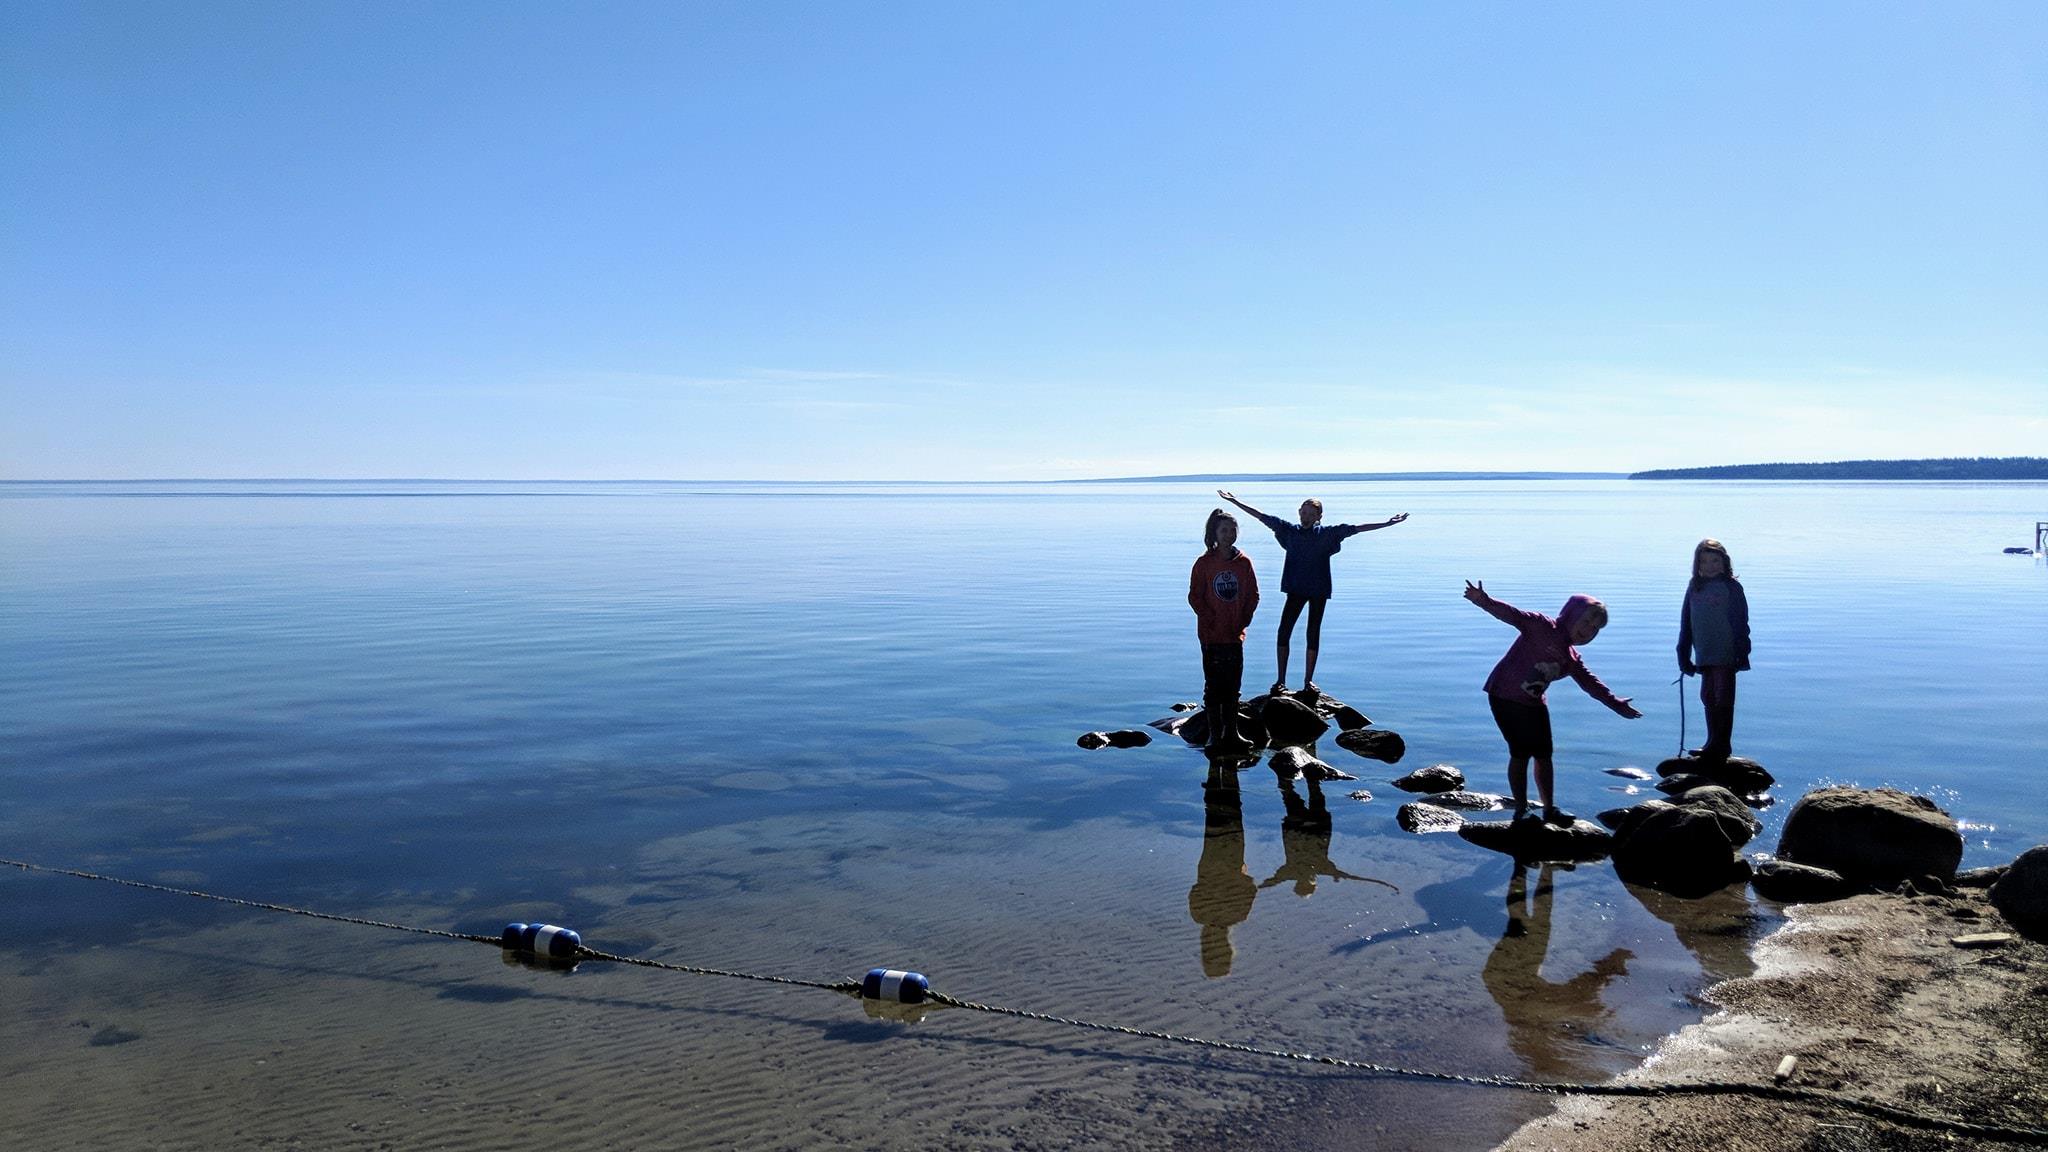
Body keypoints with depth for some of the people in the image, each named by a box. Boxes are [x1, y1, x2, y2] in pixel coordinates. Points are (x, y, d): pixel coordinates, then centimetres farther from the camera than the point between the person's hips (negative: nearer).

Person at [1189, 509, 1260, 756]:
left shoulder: (1244, 562, 3)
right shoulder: (1204, 563, -6)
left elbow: (1253, 595, 6)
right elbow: (1195, 597, -6)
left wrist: (1242, 621, -5)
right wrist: (1212, 621, -13)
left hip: (1235, 636, 3)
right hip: (1212, 636, -3)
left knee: (1233, 686, 10)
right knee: (1214, 686, 3)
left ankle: (1231, 734, 21)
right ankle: (1215, 736, 9)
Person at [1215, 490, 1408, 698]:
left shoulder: (1327, 533, 0)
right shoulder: (1289, 530, 2)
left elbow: (1355, 529, -3)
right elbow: (1261, 517, 4)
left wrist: (1388, 523, -7)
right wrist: (1234, 501, 5)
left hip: (1319, 591, 0)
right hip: (1295, 589, 0)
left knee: (1313, 634, 5)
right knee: (1284, 632, -7)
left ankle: (1308, 681, 14)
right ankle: (1280, 680, 0)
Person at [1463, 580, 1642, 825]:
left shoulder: (1572, 658, 10)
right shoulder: (1543, 626, -13)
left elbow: (1591, 683, 21)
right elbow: (1513, 615, -28)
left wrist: (1616, 704, 20)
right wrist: (1485, 602, -45)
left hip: (1534, 704, 8)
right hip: (1506, 697, -8)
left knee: (1544, 754, 10)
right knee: (1521, 753, -7)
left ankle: (1549, 809, 22)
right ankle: (1521, 811, 2)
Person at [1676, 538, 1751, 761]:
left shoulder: (1731, 587, -6)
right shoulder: (1694, 587, 9)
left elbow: (1740, 623, -7)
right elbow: (1686, 623, 12)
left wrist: (1741, 654, -13)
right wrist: (1684, 655, 10)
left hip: (1726, 654, -6)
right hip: (1704, 655, 6)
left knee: (1723, 698, -3)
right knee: (1708, 697, 11)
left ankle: (1721, 745, 2)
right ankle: (1714, 743, 20)